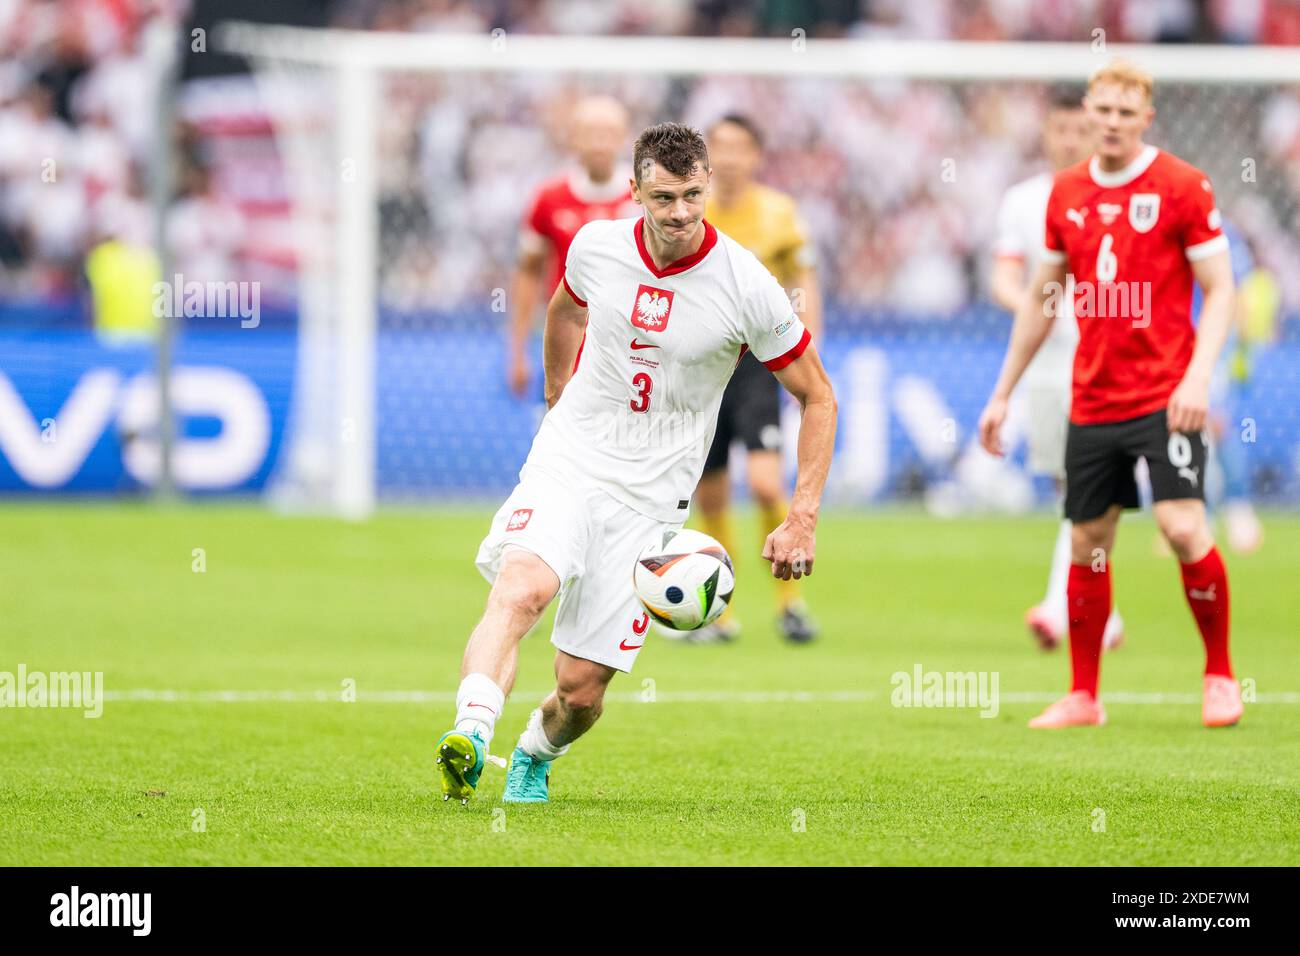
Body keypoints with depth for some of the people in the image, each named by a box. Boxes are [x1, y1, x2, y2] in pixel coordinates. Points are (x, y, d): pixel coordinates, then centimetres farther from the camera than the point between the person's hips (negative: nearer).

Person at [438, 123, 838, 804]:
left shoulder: (748, 288, -12)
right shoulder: (596, 247, -3)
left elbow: (817, 398, -1)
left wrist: (802, 519, -7)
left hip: (649, 498, -1)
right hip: (565, 465, 1)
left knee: (582, 686, -1)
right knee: (520, 590, -31)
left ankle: (535, 757, 32)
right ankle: (469, 735, -46)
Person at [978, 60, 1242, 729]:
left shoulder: (1182, 185, -5)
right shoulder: (1066, 192, 9)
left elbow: (1220, 290, -6)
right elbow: (1039, 299, 18)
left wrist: (1198, 376, -19)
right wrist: (1003, 392, 18)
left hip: (1164, 394, -5)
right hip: (1092, 399, 5)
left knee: (1183, 526, -16)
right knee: (1087, 541, 7)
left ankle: (1219, 676, 1)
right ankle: (1082, 696, 18)